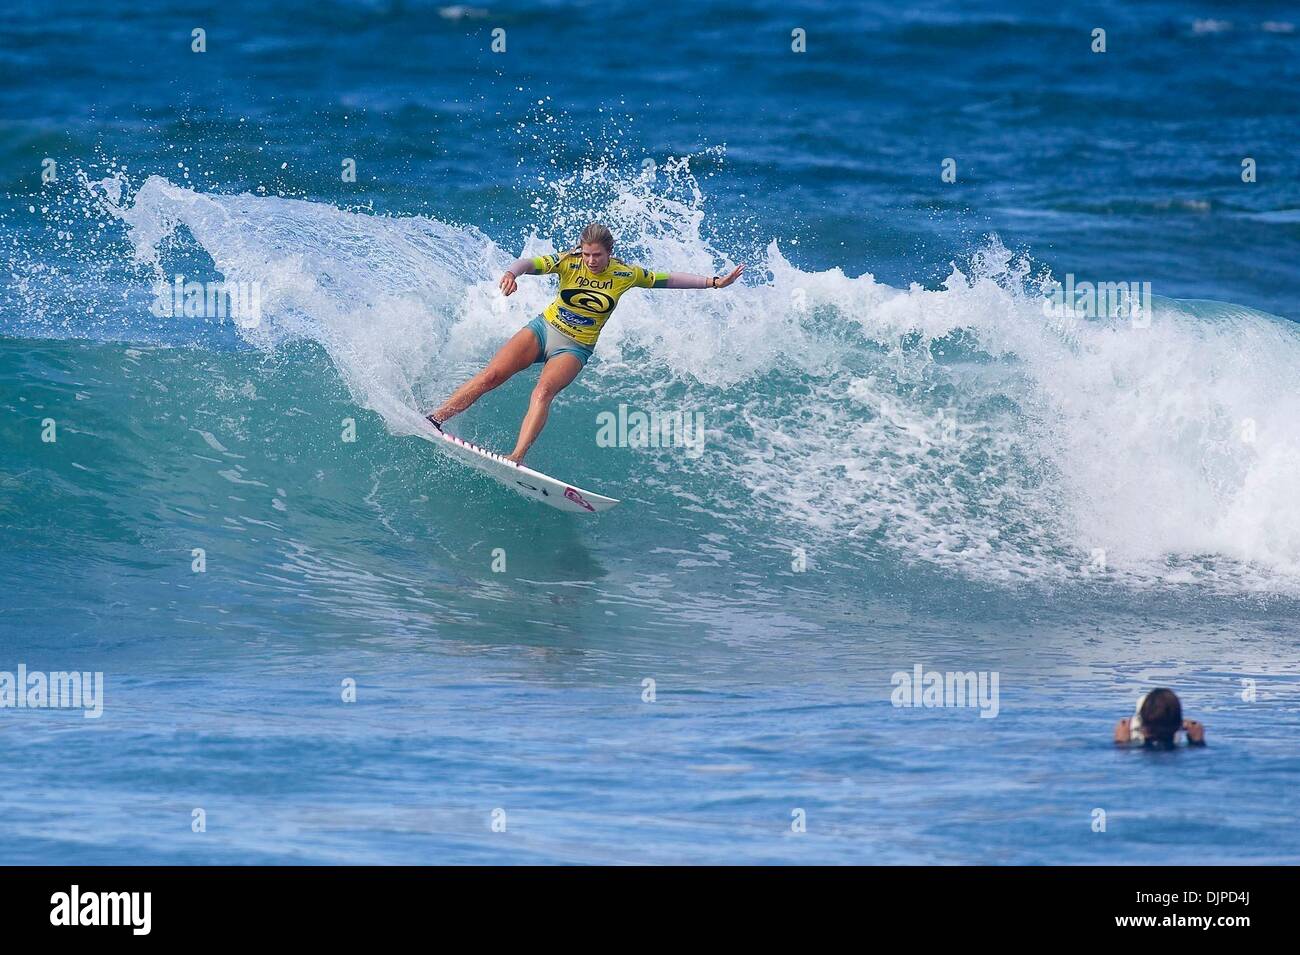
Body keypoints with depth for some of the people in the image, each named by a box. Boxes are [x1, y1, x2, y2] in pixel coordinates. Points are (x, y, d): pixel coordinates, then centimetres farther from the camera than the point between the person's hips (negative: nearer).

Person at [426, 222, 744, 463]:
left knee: (543, 391, -29)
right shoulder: (568, 262, -9)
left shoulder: (626, 274, -6)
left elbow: (668, 279, 3)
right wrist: (512, 273, -45)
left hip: (574, 348, -1)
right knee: (491, 376, -17)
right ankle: (434, 419, -16)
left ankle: (517, 458, -40)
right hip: (543, 329, 1)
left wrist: (712, 282, -1)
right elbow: (531, 263, -22)